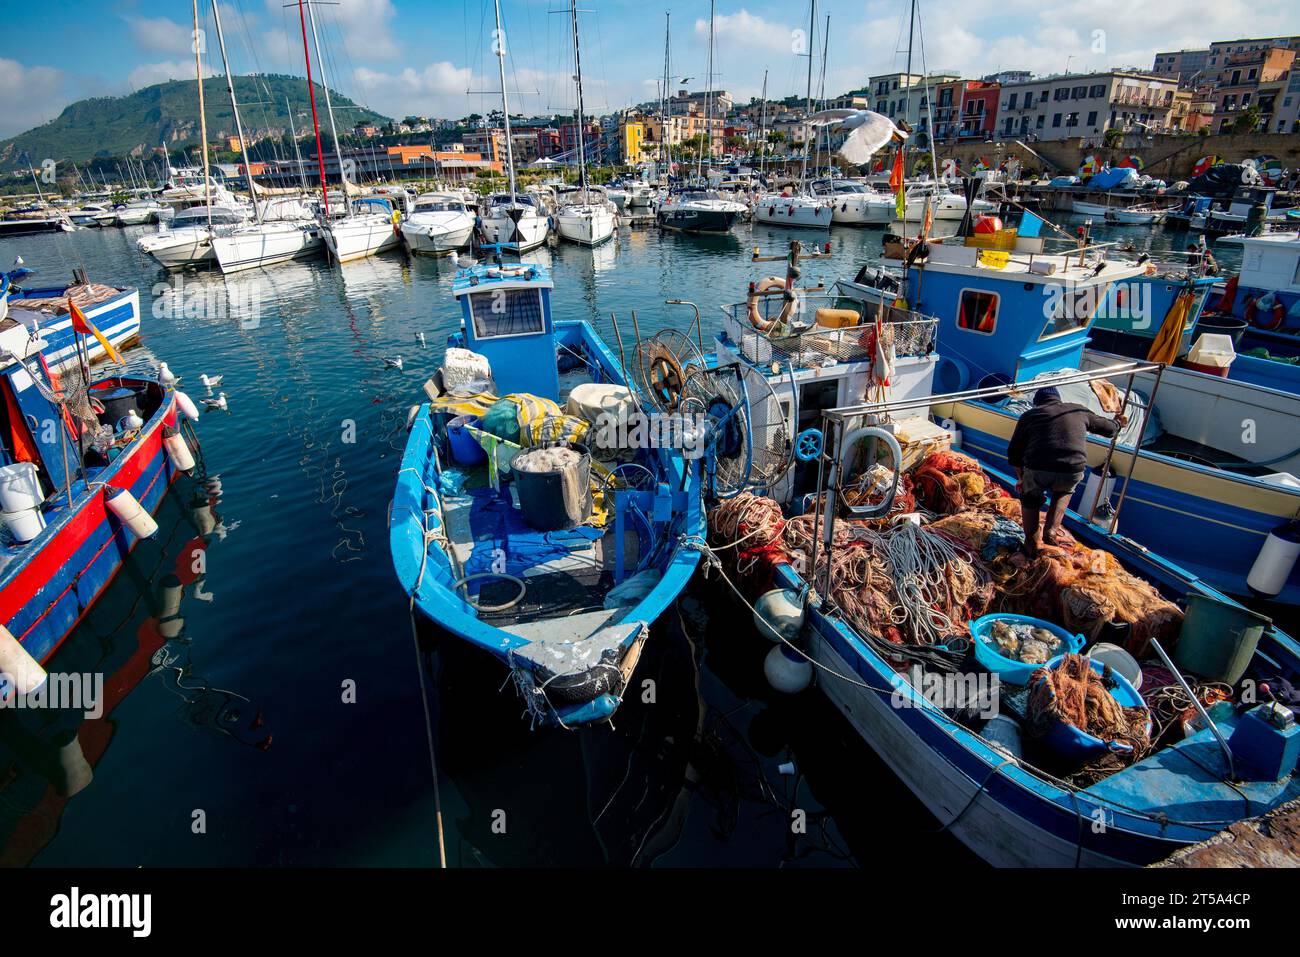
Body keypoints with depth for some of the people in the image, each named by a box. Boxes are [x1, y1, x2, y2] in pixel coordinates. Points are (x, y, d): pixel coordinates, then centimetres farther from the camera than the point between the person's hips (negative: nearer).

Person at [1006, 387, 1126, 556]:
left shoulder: (1030, 415, 18)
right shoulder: (1078, 411, 24)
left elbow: (1014, 451, 18)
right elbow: (1109, 428, 37)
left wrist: (1021, 478, 31)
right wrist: (1117, 422, 62)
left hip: (1037, 471, -1)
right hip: (1073, 473, 2)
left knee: (1030, 497, 30)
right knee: (1065, 491, 37)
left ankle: (1032, 543, 31)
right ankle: (1050, 532, 25)